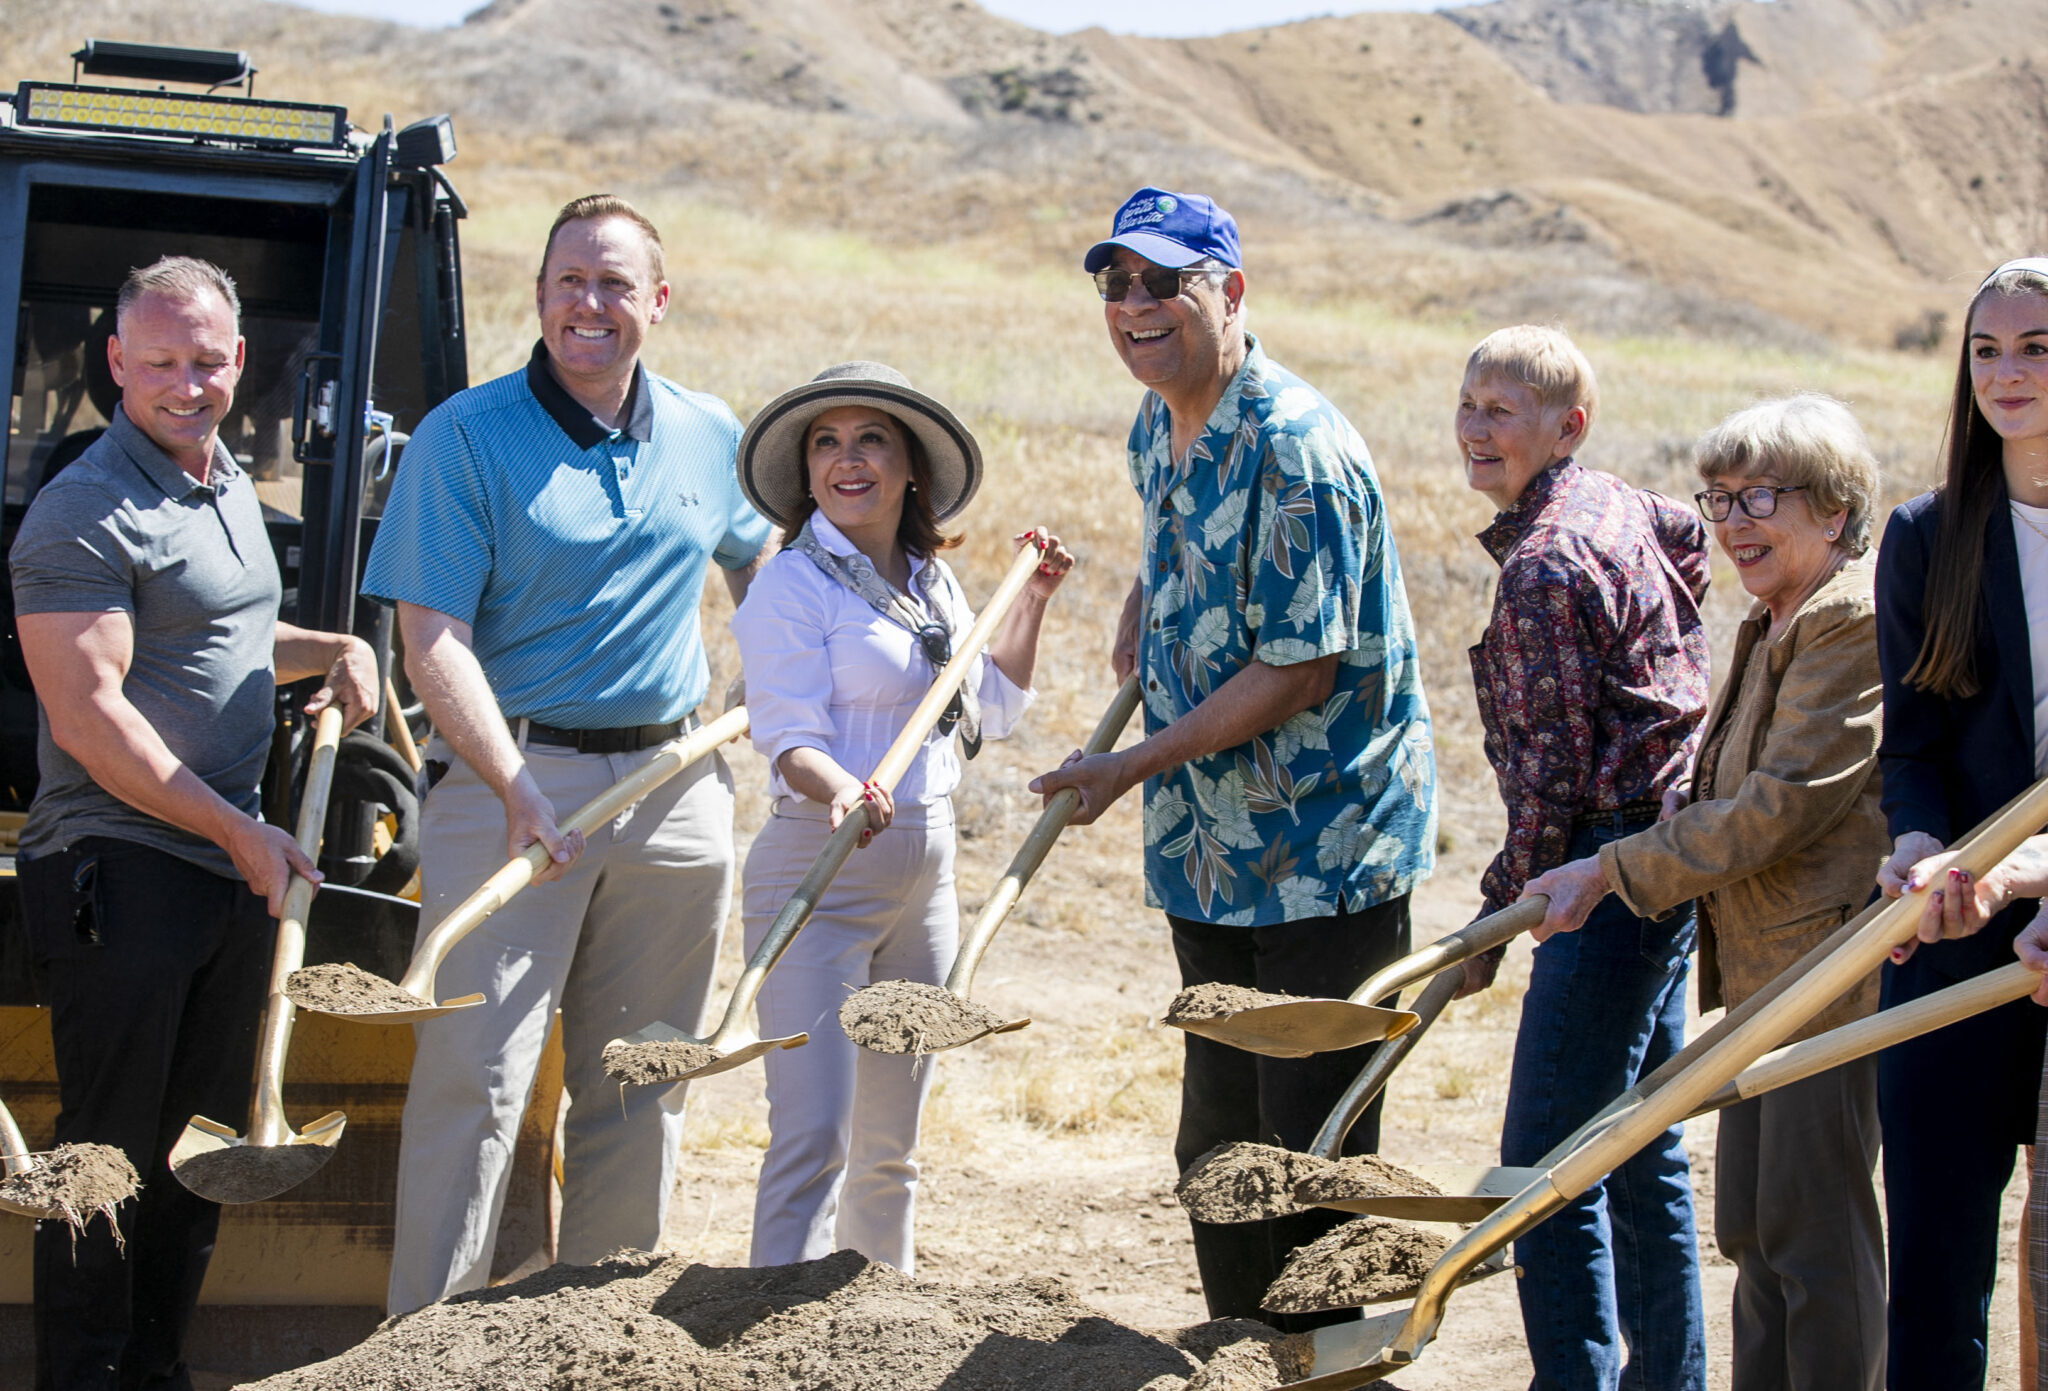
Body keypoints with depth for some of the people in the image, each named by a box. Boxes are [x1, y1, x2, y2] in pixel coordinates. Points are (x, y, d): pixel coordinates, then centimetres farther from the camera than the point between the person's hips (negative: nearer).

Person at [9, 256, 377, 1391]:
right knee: (109, 1153, -2)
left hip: (233, 868, 9)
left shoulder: (229, 486, 14)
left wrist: (337, 650, 13)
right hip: (116, 868, -9)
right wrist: (239, 831, -18)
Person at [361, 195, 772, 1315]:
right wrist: (518, 790, -22)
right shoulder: (466, 436, -5)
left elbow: (758, 571, 29)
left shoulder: (709, 437, 10)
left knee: (639, 1085, 10)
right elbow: (433, 641, -11)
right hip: (509, 774, -5)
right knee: (473, 1075, -9)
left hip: (674, 788, 5)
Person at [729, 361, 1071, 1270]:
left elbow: (992, 708, 25)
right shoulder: (792, 586, -10)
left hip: (927, 867, 7)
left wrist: (1032, 599, 21)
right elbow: (791, 741, -19)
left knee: (893, 1136, 14)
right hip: (818, 869, -7)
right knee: (814, 1134, -13)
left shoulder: (932, 580, 11)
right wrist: (839, 792, -38)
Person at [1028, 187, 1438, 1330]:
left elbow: (1297, 672, -21)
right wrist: (1146, 609, 6)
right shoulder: (1158, 432, 8)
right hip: (1210, 851, 9)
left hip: (1327, 853, -9)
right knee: (1218, 1147, 16)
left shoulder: (1295, 449, -20)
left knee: (1314, 1151, -5)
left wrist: (1133, 766, -16)